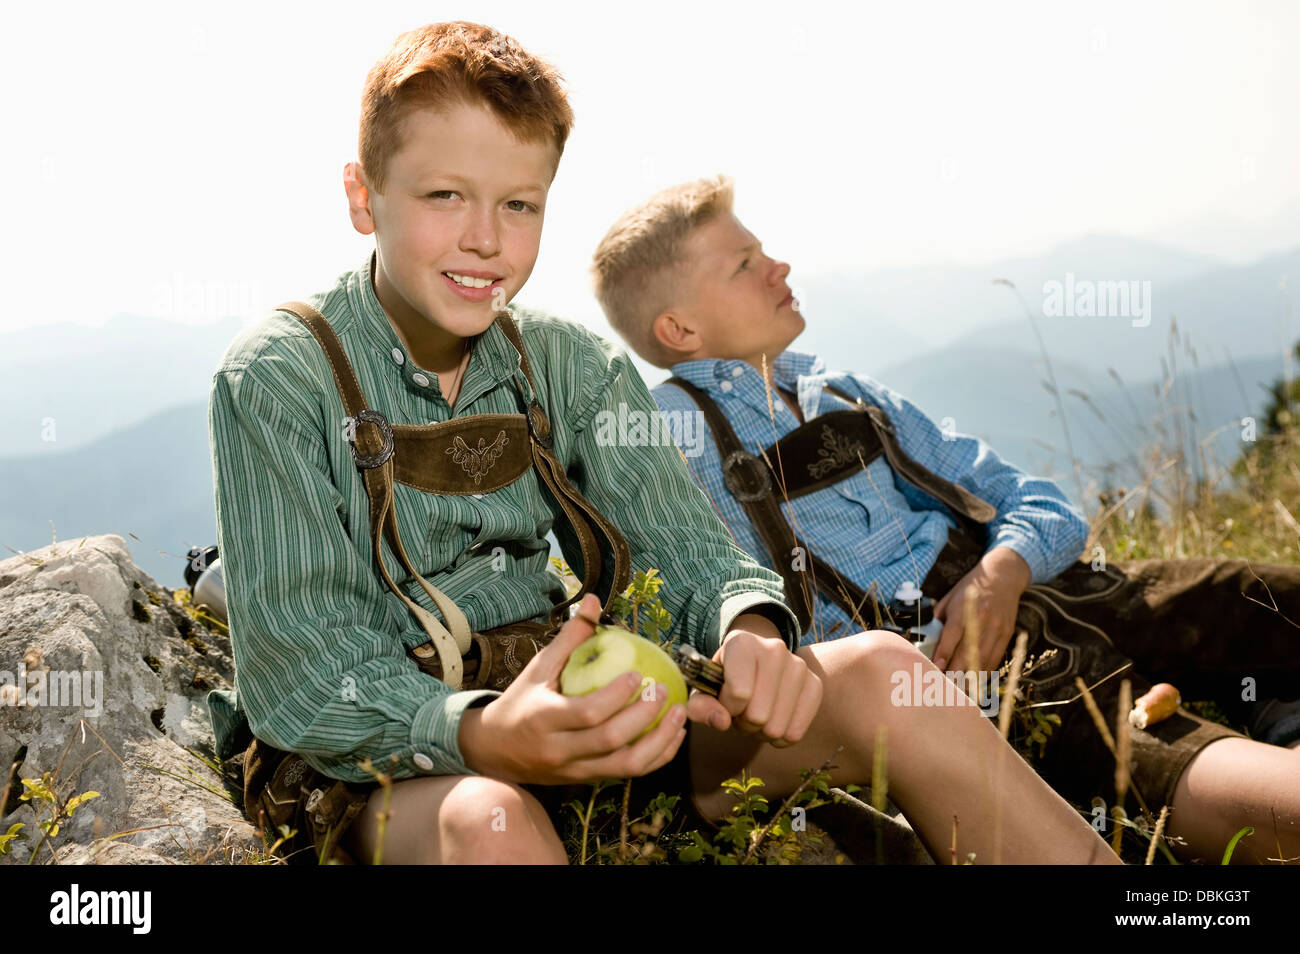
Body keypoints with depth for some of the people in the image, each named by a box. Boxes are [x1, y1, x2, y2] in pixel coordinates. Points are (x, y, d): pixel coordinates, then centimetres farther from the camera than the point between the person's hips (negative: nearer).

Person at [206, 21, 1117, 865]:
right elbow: (299, 667, -15)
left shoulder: (573, 366, 6)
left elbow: (685, 548, 2)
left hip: (578, 711, 5)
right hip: (383, 757, -4)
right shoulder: (281, 378, -9)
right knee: (489, 821, -42)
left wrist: (754, 633, -23)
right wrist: (483, 735, -35)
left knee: (877, 671, -14)